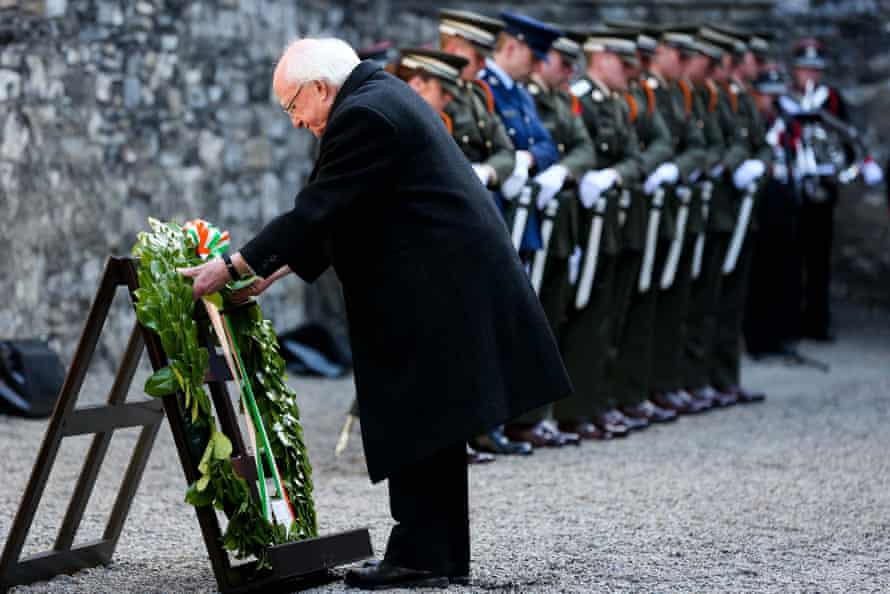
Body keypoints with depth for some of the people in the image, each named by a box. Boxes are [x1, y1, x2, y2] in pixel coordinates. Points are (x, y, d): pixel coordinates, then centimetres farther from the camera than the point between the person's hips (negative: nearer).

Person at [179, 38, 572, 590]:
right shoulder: (385, 95, 17)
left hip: (432, 291, -11)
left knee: (414, 425, -6)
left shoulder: (362, 115, -15)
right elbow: (334, 213, 20)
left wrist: (234, 267, -12)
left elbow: (318, 209, -17)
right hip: (450, 278, 11)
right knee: (433, 424, 13)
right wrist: (275, 271, 16)